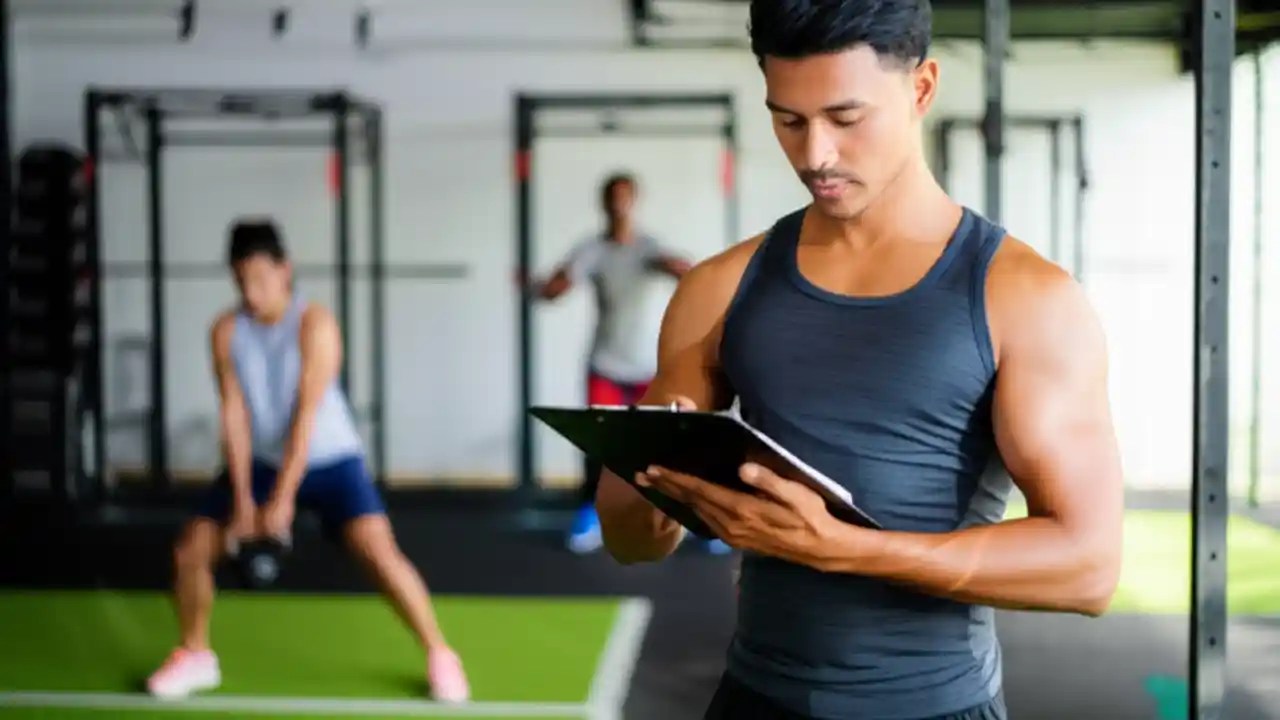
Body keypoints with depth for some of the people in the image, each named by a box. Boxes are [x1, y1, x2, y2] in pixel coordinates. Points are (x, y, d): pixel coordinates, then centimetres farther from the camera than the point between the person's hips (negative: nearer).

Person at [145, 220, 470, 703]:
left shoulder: (314, 324, -21)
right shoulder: (226, 331, -8)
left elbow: (307, 414, -24)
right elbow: (234, 413, -10)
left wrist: (283, 498, -28)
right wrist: (242, 498, -16)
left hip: (329, 461, -4)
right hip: (262, 461, 4)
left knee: (379, 553, -21)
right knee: (189, 553, -2)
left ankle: (439, 655, -4)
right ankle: (195, 657, 22)